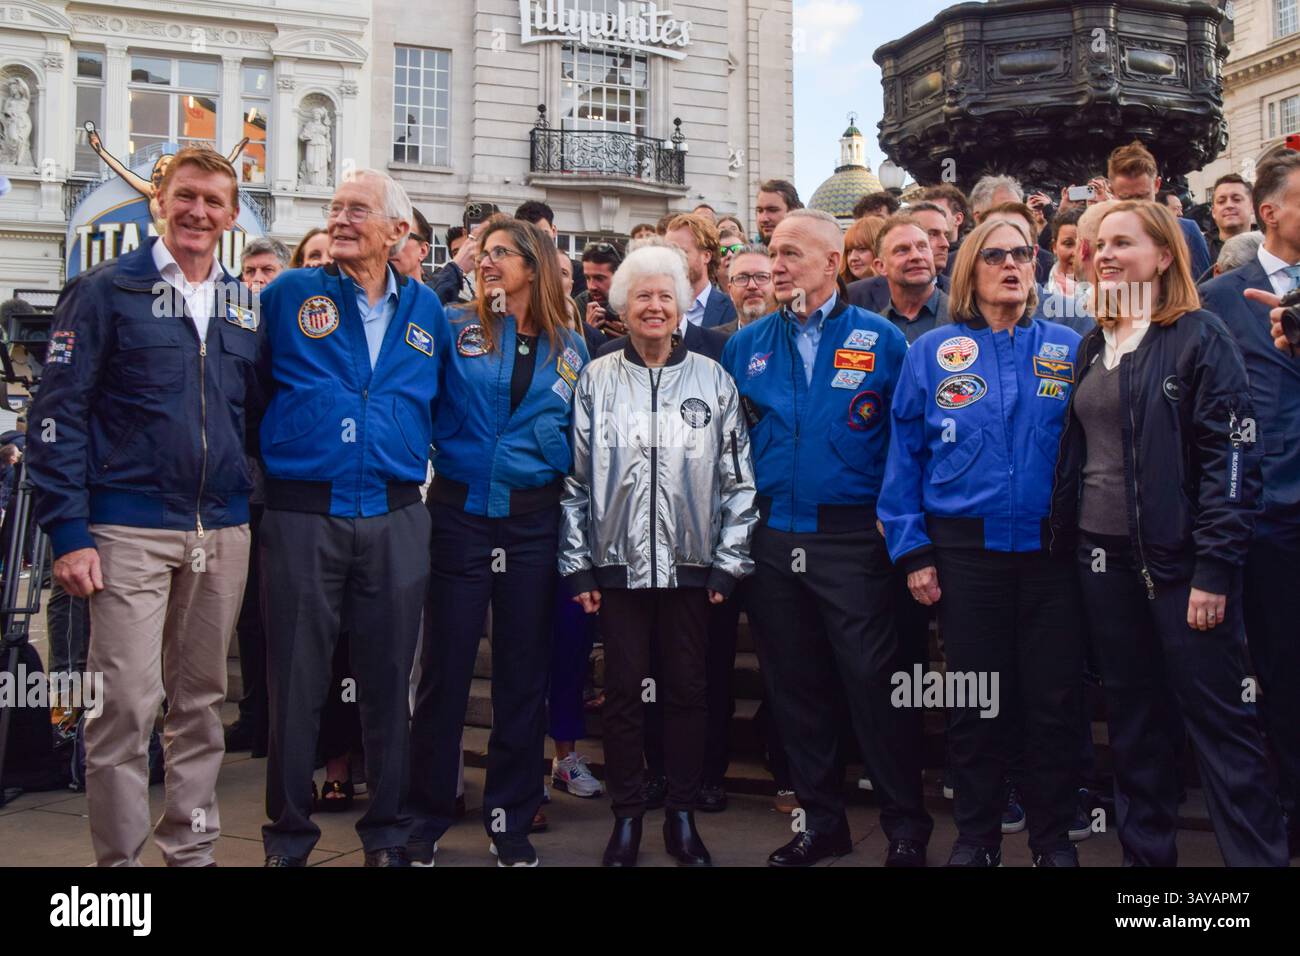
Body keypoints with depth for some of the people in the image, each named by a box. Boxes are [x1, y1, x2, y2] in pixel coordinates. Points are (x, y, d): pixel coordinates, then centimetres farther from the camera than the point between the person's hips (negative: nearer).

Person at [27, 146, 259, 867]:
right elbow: (59, 412, -5)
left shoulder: (247, 307, 12)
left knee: (202, 700, 12)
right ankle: (119, 856, 10)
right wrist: (68, 531, -12)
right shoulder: (107, 291, -1)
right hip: (131, 530, -4)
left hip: (223, 534, 5)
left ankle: (192, 848, 25)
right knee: (128, 703, -5)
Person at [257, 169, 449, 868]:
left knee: (388, 680, 9)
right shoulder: (288, 296, 3)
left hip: (395, 520, 2)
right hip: (302, 514, -2)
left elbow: (439, 407, 20)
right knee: (297, 682, 5)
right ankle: (288, 836, 20)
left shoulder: (426, 310, 11)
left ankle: (387, 833, 23)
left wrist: (416, 466, 11)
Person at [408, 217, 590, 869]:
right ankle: (426, 817, 19)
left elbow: (579, 441, 12)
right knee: (445, 668, 3)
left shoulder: (569, 348, 8)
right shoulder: (457, 330, 4)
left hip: (533, 521, 2)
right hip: (459, 514, -1)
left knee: (523, 674, 8)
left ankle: (511, 821, 21)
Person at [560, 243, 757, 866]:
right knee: (622, 688, 5)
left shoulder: (713, 380, 4)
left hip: (690, 562, 0)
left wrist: (728, 560, -1)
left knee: (687, 688, 7)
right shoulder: (597, 380, 5)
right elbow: (577, 478, 5)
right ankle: (626, 816, 18)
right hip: (618, 561, 0)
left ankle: (682, 815, 19)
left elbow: (738, 479, 4)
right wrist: (578, 564, 1)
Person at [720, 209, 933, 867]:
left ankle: (906, 829, 13)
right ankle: (821, 821, 25)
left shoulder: (880, 341, 0)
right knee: (793, 684, 10)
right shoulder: (748, 345, 9)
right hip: (772, 538, 4)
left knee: (873, 681, -3)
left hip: (854, 540, -4)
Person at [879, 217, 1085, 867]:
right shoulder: (932, 353, 3)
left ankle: (1052, 835, 24)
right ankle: (976, 834, 24)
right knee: (973, 699, 8)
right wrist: (912, 551, -3)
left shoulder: (1070, 350, 5)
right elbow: (905, 457, 3)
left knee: (1054, 700, 6)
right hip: (966, 550, 0)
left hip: (1052, 547, 1)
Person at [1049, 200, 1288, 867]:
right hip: (1104, 560, 6)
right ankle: (1144, 851, 24)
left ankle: (1258, 855, 8)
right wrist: (1064, 540, 7)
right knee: (1134, 720, 13)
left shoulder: (1199, 337, -7)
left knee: (1219, 723, -1)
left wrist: (1215, 568, -18)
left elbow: (1233, 457, -12)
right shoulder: (1093, 347, 12)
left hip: (1180, 560, -6)